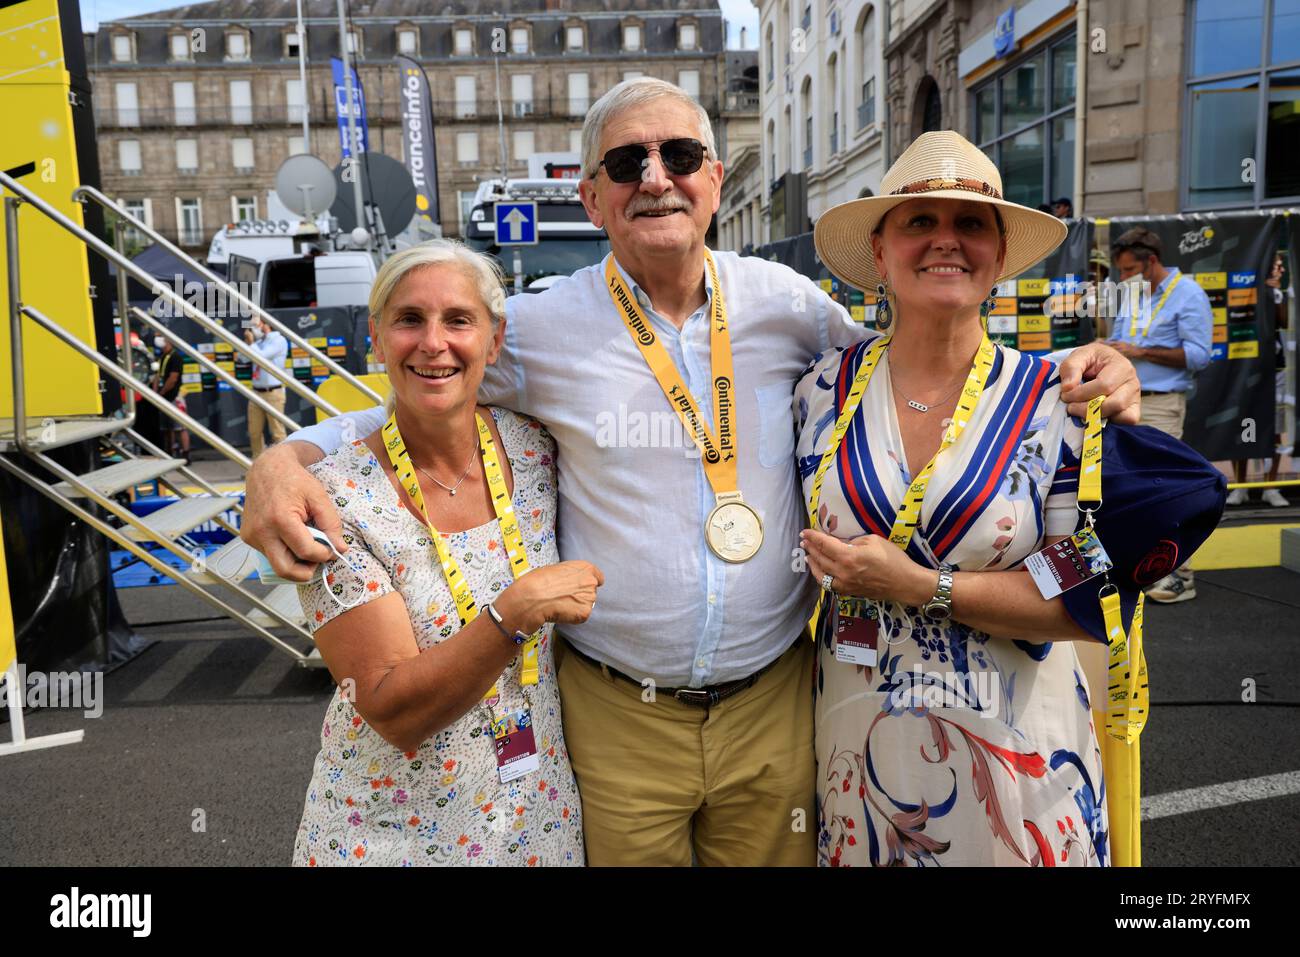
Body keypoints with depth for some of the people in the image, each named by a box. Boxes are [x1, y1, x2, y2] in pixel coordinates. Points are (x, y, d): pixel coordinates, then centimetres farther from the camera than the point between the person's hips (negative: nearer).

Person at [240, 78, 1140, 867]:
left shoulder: (786, 302, -2)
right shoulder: (541, 327, -6)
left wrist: (1061, 368, -2)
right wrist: (288, 458, -14)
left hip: (773, 703, 2)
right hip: (618, 715, -1)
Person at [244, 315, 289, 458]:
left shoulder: (278, 340, -6)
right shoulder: (259, 342, 15)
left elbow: (260, 357, -15)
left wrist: (251, 342, -1)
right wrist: (247, 341, 4)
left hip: (273, 393, -7)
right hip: (256, 392, 7)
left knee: (277, 432, -8)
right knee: (254, 432, 9)